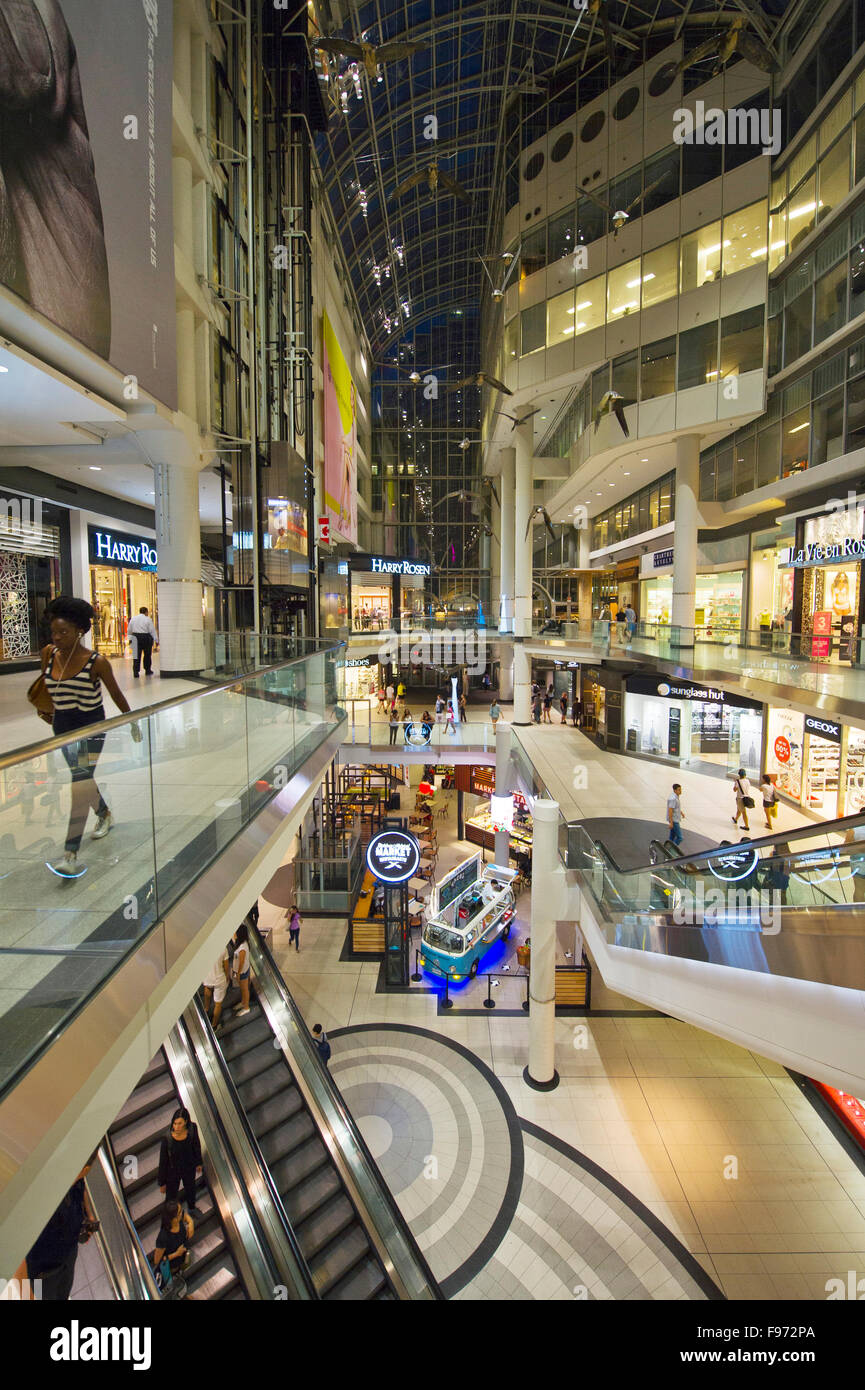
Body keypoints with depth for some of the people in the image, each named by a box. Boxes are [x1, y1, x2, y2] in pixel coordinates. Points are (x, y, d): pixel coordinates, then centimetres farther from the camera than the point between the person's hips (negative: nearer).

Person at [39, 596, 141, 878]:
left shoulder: (96, 662, -16)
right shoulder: (48, 653, -4)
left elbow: (117, 695, -4)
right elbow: (45, 685, 15)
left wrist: (133, 723, 4)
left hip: (91, 728, -5)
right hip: (62, 728, 6)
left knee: (81, 784, -14)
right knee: (83, 780, 20)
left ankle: (71, 855, -17)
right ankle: (104, 815, 49)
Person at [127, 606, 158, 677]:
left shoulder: (133, 619, 7)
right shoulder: (148, 619, -5)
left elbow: (129, 630, 12)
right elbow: (152, 631, -6)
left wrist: (130, 639, 22)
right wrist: (156, 641, -3)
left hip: (136, 637, 3)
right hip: (146, 638, -3)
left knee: (136, 655, 2)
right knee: (147, 655, 12)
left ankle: (136, 672, -4)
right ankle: (147, 670, 20)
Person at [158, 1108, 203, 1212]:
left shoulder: (192, 1129, -28)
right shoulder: (167, 1138, -35)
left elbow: (197, 1146, -7)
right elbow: (163, 1161, -19)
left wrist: (198, 1163, 7)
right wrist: (162, 1182, -7)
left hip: (189, 1168, 3)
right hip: (173, 1171, -3)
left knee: (190, 1188, 31)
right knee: (171, 1197, 19)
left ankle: (192, 1208, 62)